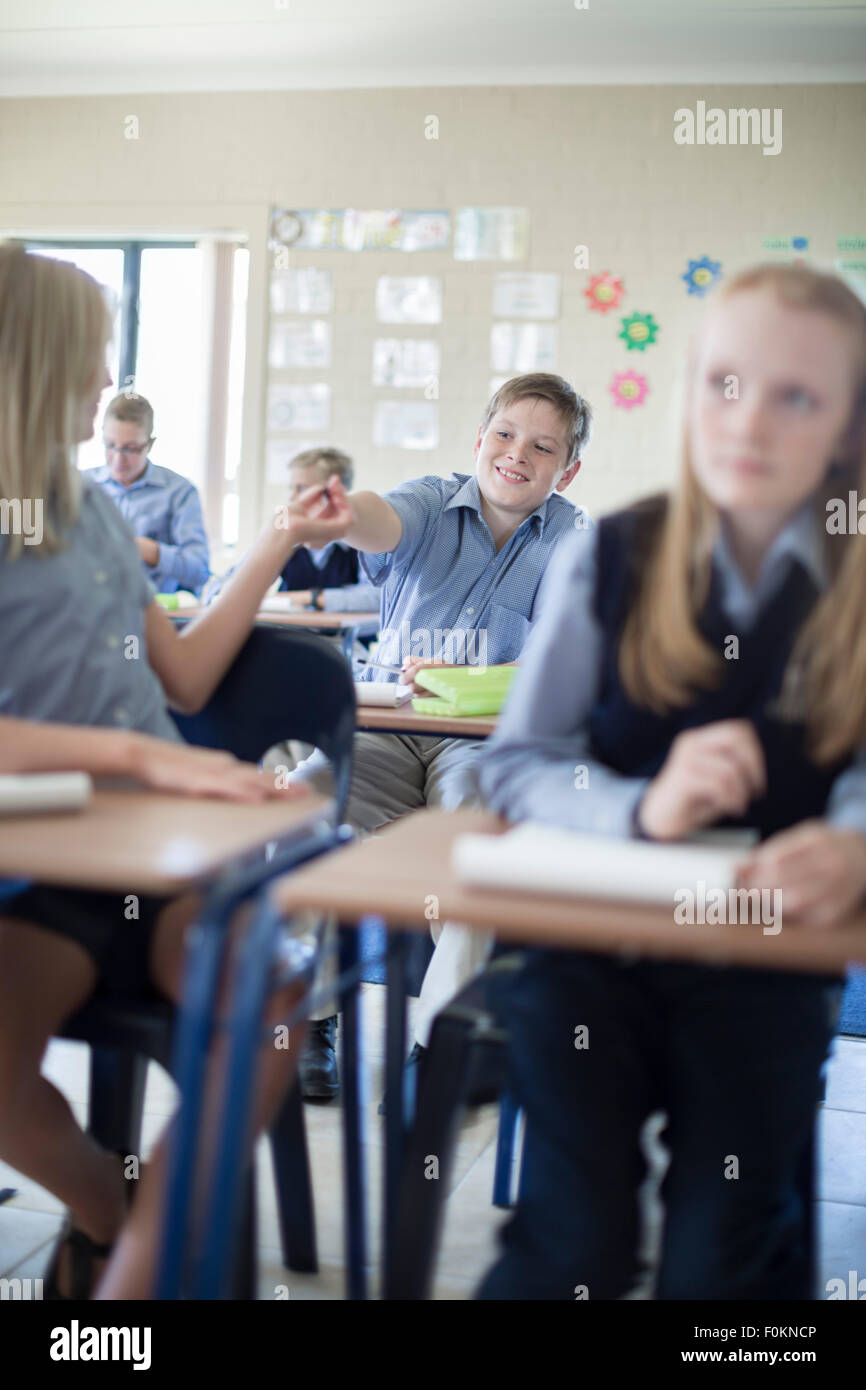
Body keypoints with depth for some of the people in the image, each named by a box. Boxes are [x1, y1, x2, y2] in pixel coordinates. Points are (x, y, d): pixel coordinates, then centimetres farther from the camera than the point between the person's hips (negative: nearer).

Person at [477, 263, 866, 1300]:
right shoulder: (609, 557, -1)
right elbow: (511, 766, -3)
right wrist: (644, 808, -22)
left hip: (769, 958, 1)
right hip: (592, 942, 0)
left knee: (718, 1259, -11)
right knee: (578, 1243, -13)